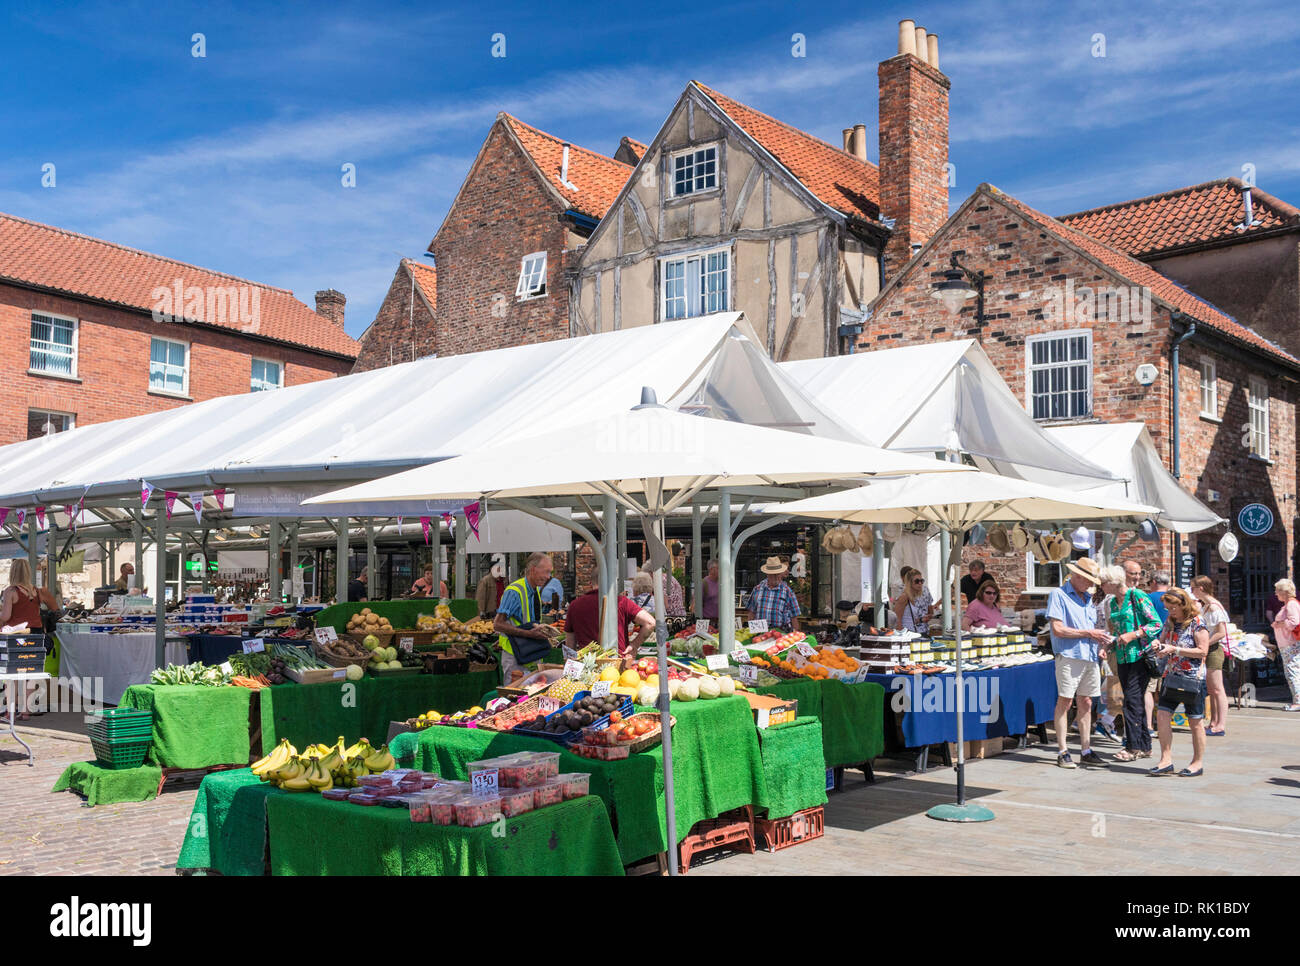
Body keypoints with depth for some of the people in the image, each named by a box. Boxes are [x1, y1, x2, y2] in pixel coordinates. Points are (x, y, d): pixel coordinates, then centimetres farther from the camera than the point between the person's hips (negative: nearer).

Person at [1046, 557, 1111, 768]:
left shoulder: (1087, 598, 19)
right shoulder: (1058, 595, -5)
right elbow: (1058, 629, -13)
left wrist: (1099, 644, 6)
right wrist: (1089, 634, -10)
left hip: (1090, 656, 7)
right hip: (1069, 655, -7)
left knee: (1086, 703, 10)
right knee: (1064, 702, -4)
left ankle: (1086, 751, 16)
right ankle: (1062, 752, 1)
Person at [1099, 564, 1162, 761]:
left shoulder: (1138, 597, -9)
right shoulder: (1112, 603, 14)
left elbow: (1157, 624, -12)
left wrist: (1132, 635, -19)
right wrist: (1110, 647, 15)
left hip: (1140, 655, -8)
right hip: (1123, 657, 8)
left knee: (1132, 700, -10)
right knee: (1136, 701, 10)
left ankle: (1134, 747, -6)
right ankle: (1145, 746, 16)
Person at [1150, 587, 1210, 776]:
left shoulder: (1197, 623, -9)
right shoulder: (1170, 622, 11)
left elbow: (1203, 651, -16)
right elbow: (1162, 642, 22)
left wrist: (1174, 649, -20)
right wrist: (1159, 648, -2)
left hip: (1192, 679, -6)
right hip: (1170, 676, 6)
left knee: (1195, 721, 4)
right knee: (1162, 715, -3)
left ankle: (1198, 763, 15)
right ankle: (1166, 760, 2)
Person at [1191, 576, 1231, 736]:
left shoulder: (1213, 606, -15)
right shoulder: (1203, 605, 14)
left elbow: (1221, 633, -20)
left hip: (1215, 649, -10)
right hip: (1207, 650, 10)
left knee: (1217, 689, -8)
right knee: (1210, 689, 12)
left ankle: (1221, 726, -7)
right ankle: (1214, 724, 17)